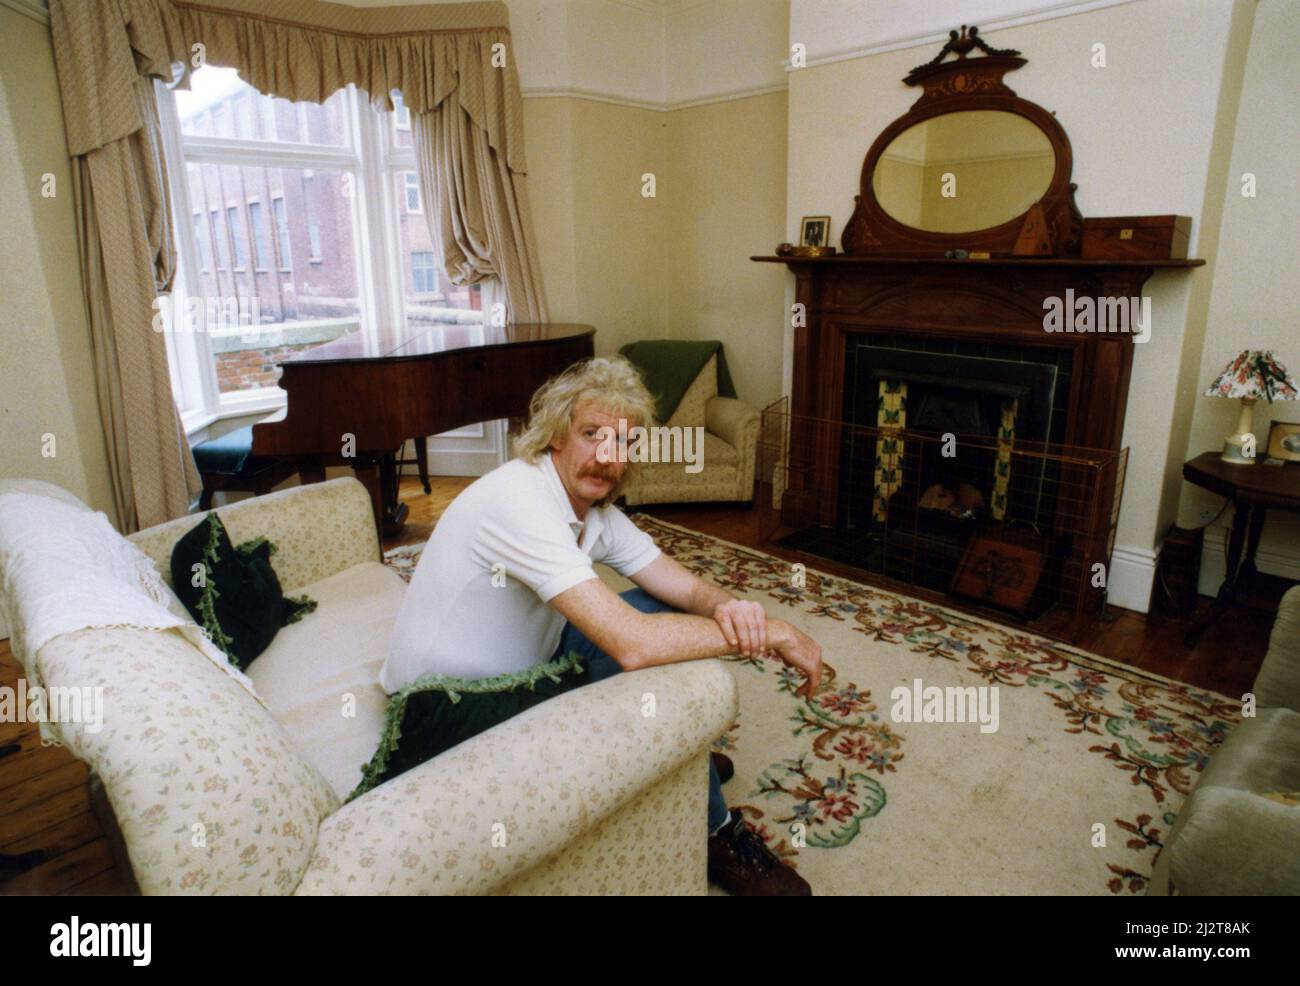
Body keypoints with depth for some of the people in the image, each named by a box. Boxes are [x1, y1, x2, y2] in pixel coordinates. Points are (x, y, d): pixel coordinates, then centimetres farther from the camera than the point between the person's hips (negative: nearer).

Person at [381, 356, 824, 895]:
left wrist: (729, 606, -29)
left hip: (519, 665, 8)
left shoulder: (596, 507, -3)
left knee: (662, 612, -1)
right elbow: (632, 645, -39)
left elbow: (689, 588, -4)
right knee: (659, 656, -20)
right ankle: (714, 833, 2)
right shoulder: (518, 500, -31)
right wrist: (772, 633, -29)